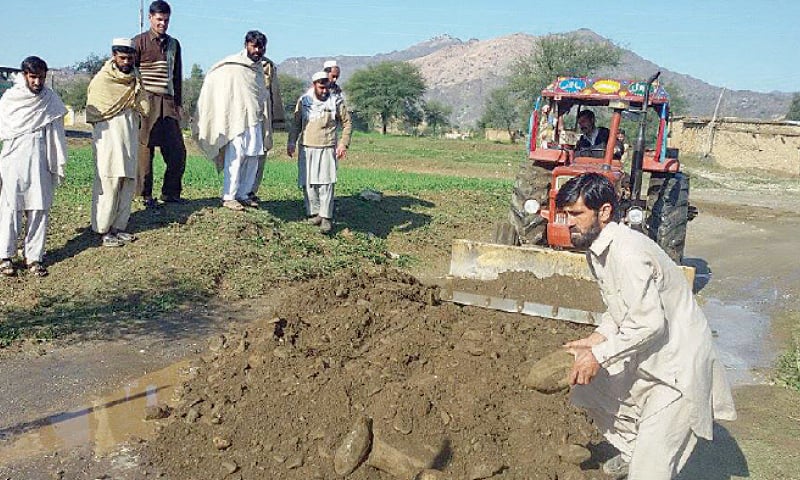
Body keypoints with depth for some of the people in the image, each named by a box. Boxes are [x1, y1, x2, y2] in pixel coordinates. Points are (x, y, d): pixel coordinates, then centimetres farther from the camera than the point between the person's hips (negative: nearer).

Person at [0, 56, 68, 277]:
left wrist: (59, 165, 5)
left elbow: (57, 133, 7)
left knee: (40, 209, 0)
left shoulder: (51, 100, 5)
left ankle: (34, 257, 7)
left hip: (40, 162, 1)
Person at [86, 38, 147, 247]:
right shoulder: (102, 79, -4)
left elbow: (141, 108, 16)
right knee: (108, 185, -8)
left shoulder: (134, 80, 14)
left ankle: (118, 226, 15)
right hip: (108, 138, -6)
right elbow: (95, 112, -7)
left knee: (128, 184, 6)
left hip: (129, 138, 6)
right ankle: (103, 231, -3)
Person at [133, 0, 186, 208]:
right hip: (147, 101, -5)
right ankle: (146, 195, 6)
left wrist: (178, 104, 18)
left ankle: (170, 192, 15)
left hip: (168, 101, 5)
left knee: (177, 150, 2)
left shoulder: (174, 44, 17)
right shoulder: (140, 42, 2)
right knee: (145, 148, -2)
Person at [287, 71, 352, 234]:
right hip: (306, 148, 3)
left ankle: (326, 217, -6)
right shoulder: (304, 100, 6)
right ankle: (314, 213, 14)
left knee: (326, 183, -8)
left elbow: (347, 123, 6)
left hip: (327, 149, -2)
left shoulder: (335, 101, 1)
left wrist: (343, 143, -4)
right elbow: (296, 123, 12)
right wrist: (292, 142, 2)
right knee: (308, 183, 3)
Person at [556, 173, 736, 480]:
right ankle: (632, 450, 39)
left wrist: (599, 356, -21)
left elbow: (648, 322, -30)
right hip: (644, 357, 10)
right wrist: (593, 341, 0)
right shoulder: (597, 249, 4)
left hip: (677, 365, -10)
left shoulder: (628, 252, -27)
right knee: (588, 388, 19)